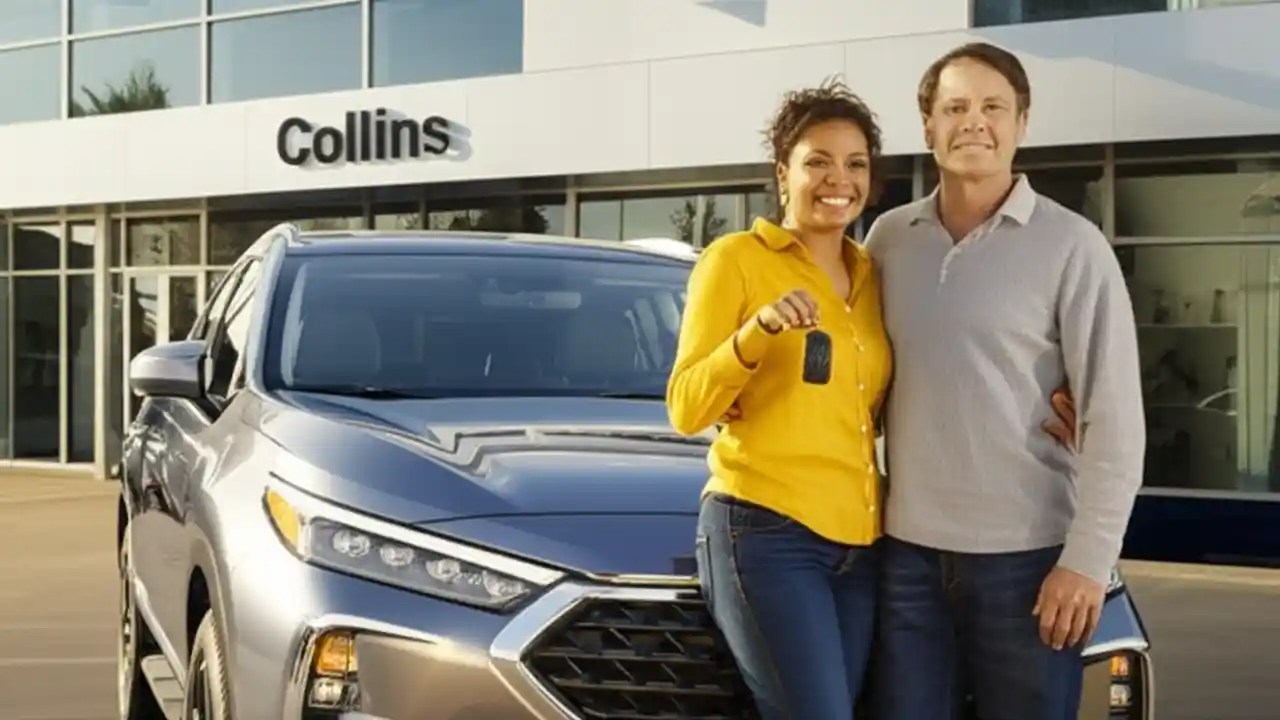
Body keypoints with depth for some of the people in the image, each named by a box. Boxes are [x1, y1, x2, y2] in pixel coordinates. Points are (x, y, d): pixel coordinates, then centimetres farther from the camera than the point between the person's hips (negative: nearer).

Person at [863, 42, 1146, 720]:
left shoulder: (1070, 245, -5)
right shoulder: (889, 238, 7)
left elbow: (1114, 417, -7)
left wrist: (1089, 558, -13)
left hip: (1026, 556, -3)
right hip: (907, 551, 4)